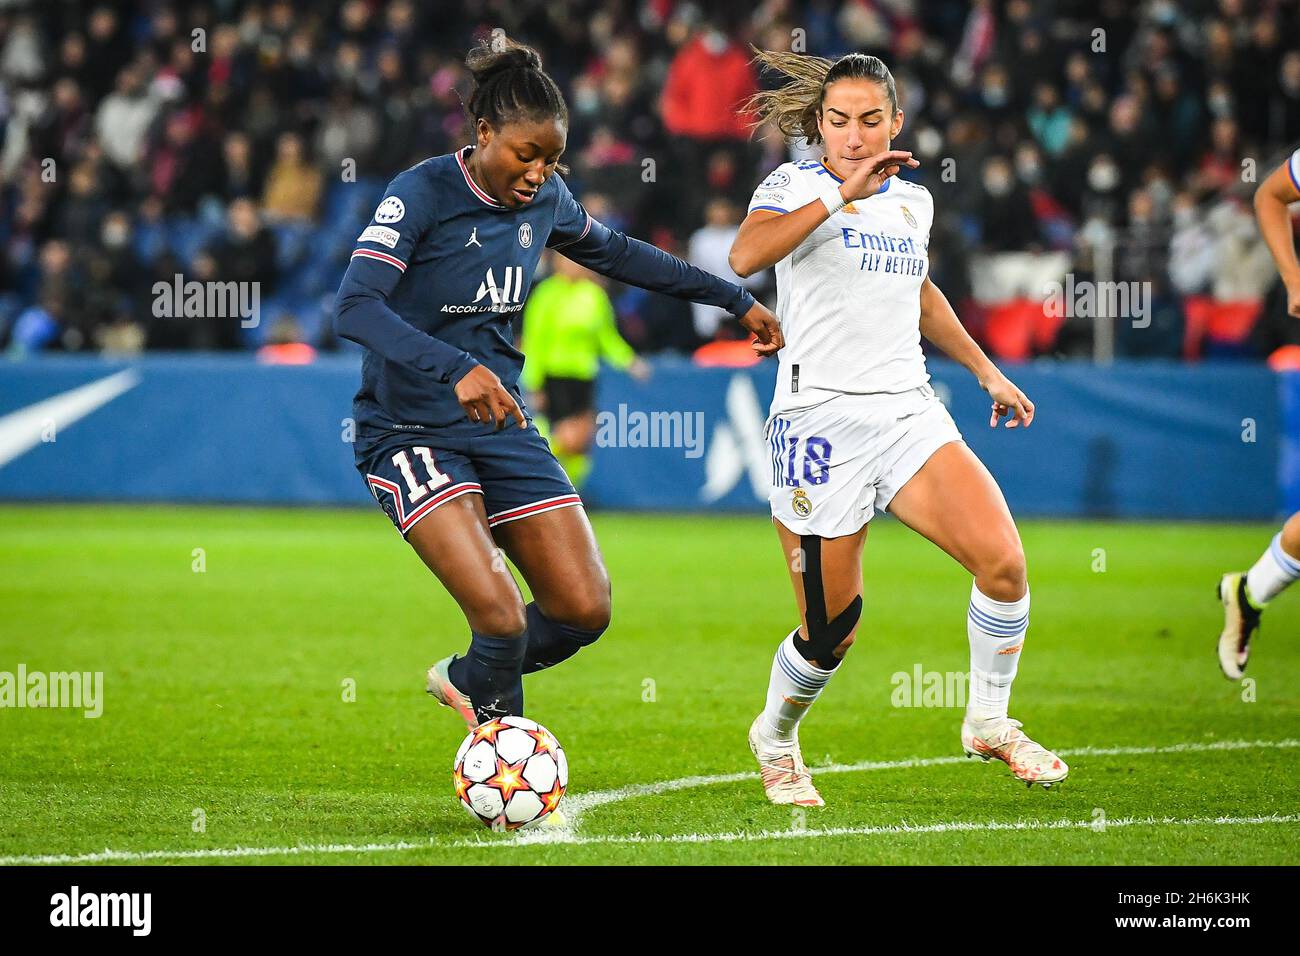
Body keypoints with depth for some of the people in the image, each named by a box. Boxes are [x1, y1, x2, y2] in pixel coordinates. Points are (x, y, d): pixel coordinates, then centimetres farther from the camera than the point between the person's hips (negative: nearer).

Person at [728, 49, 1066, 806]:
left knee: (1003, 560, -16)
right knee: (833, 629, -1)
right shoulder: (796, 184, -1)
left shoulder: (914, 201, 15)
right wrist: (842, 193, -25)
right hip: (821, 419, -5)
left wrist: (986, 371, 33)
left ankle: (989, 721, 5)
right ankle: (775, 737, 30)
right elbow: (746, 257, -23)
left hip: (909, 412, 5)